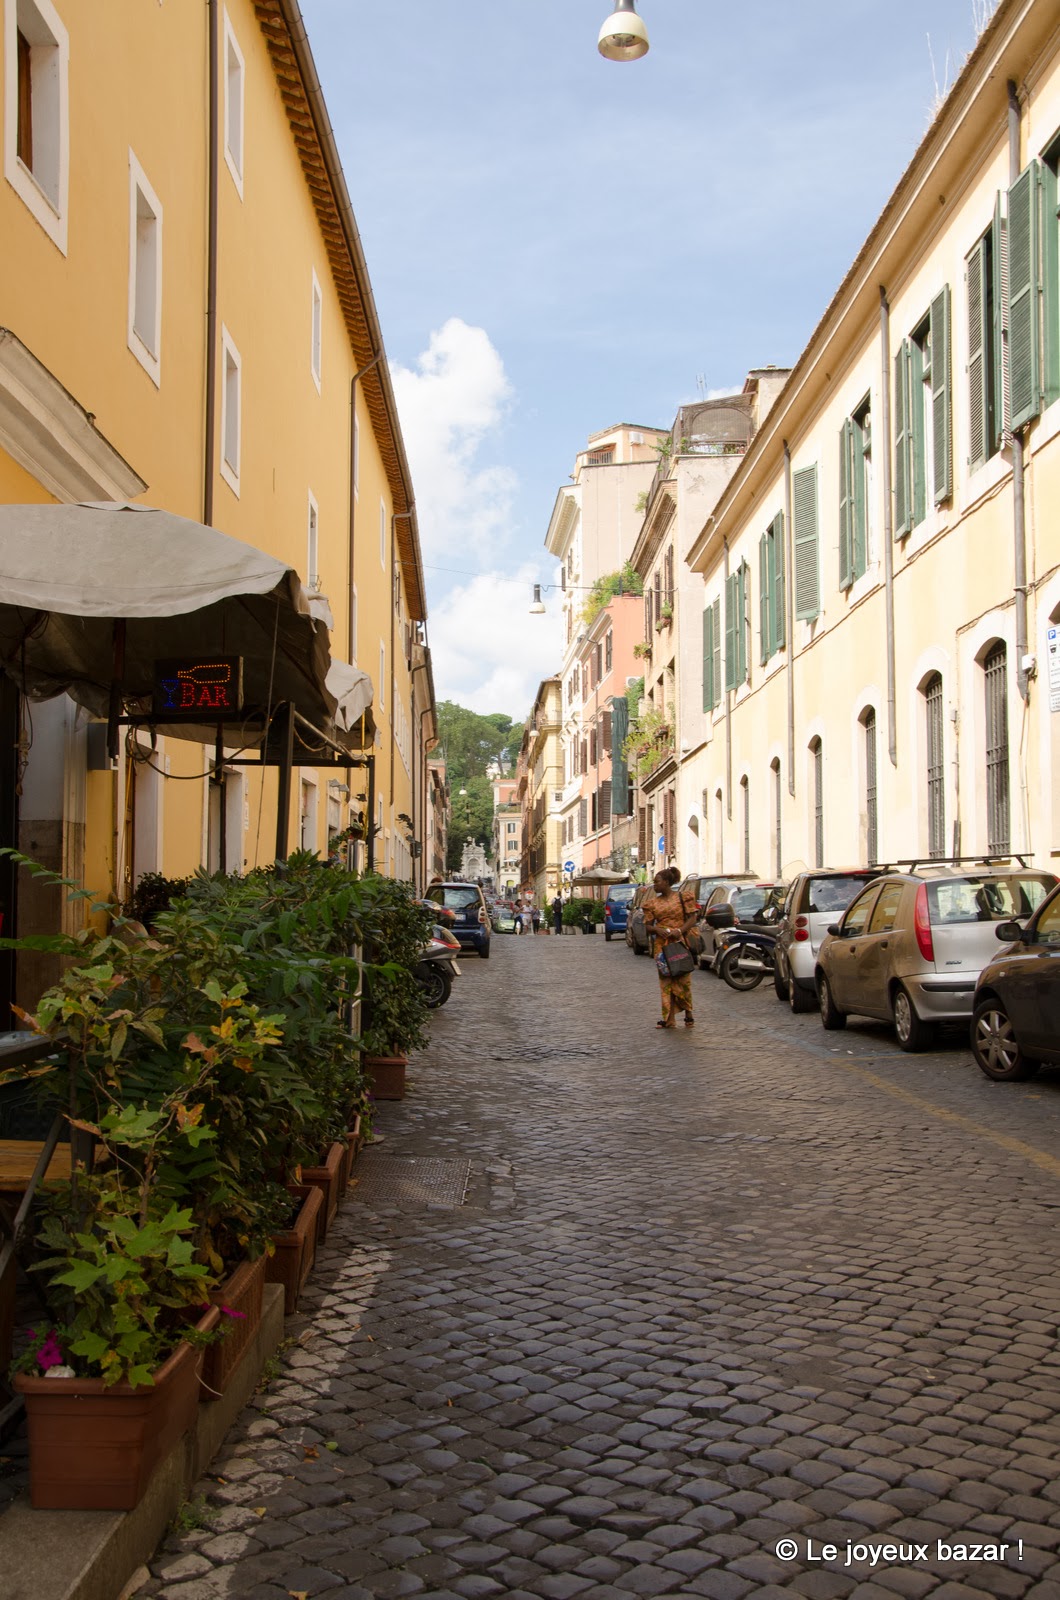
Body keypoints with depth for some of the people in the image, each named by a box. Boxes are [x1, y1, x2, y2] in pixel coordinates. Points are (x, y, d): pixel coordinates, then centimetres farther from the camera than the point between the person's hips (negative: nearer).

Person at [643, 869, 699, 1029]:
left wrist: (679, 931, -18)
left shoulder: (683, 897, 0)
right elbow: (648, 925, 11)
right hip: (661, 944, 3)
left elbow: (692, 919, -3)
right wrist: (657, 929, -11)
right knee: (666, 981, 2)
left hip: (680, 942, -3)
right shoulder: (652, 902, 11)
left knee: (683, 979, 0)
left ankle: (688, 1015, 15)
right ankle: (669, 1019, 4)